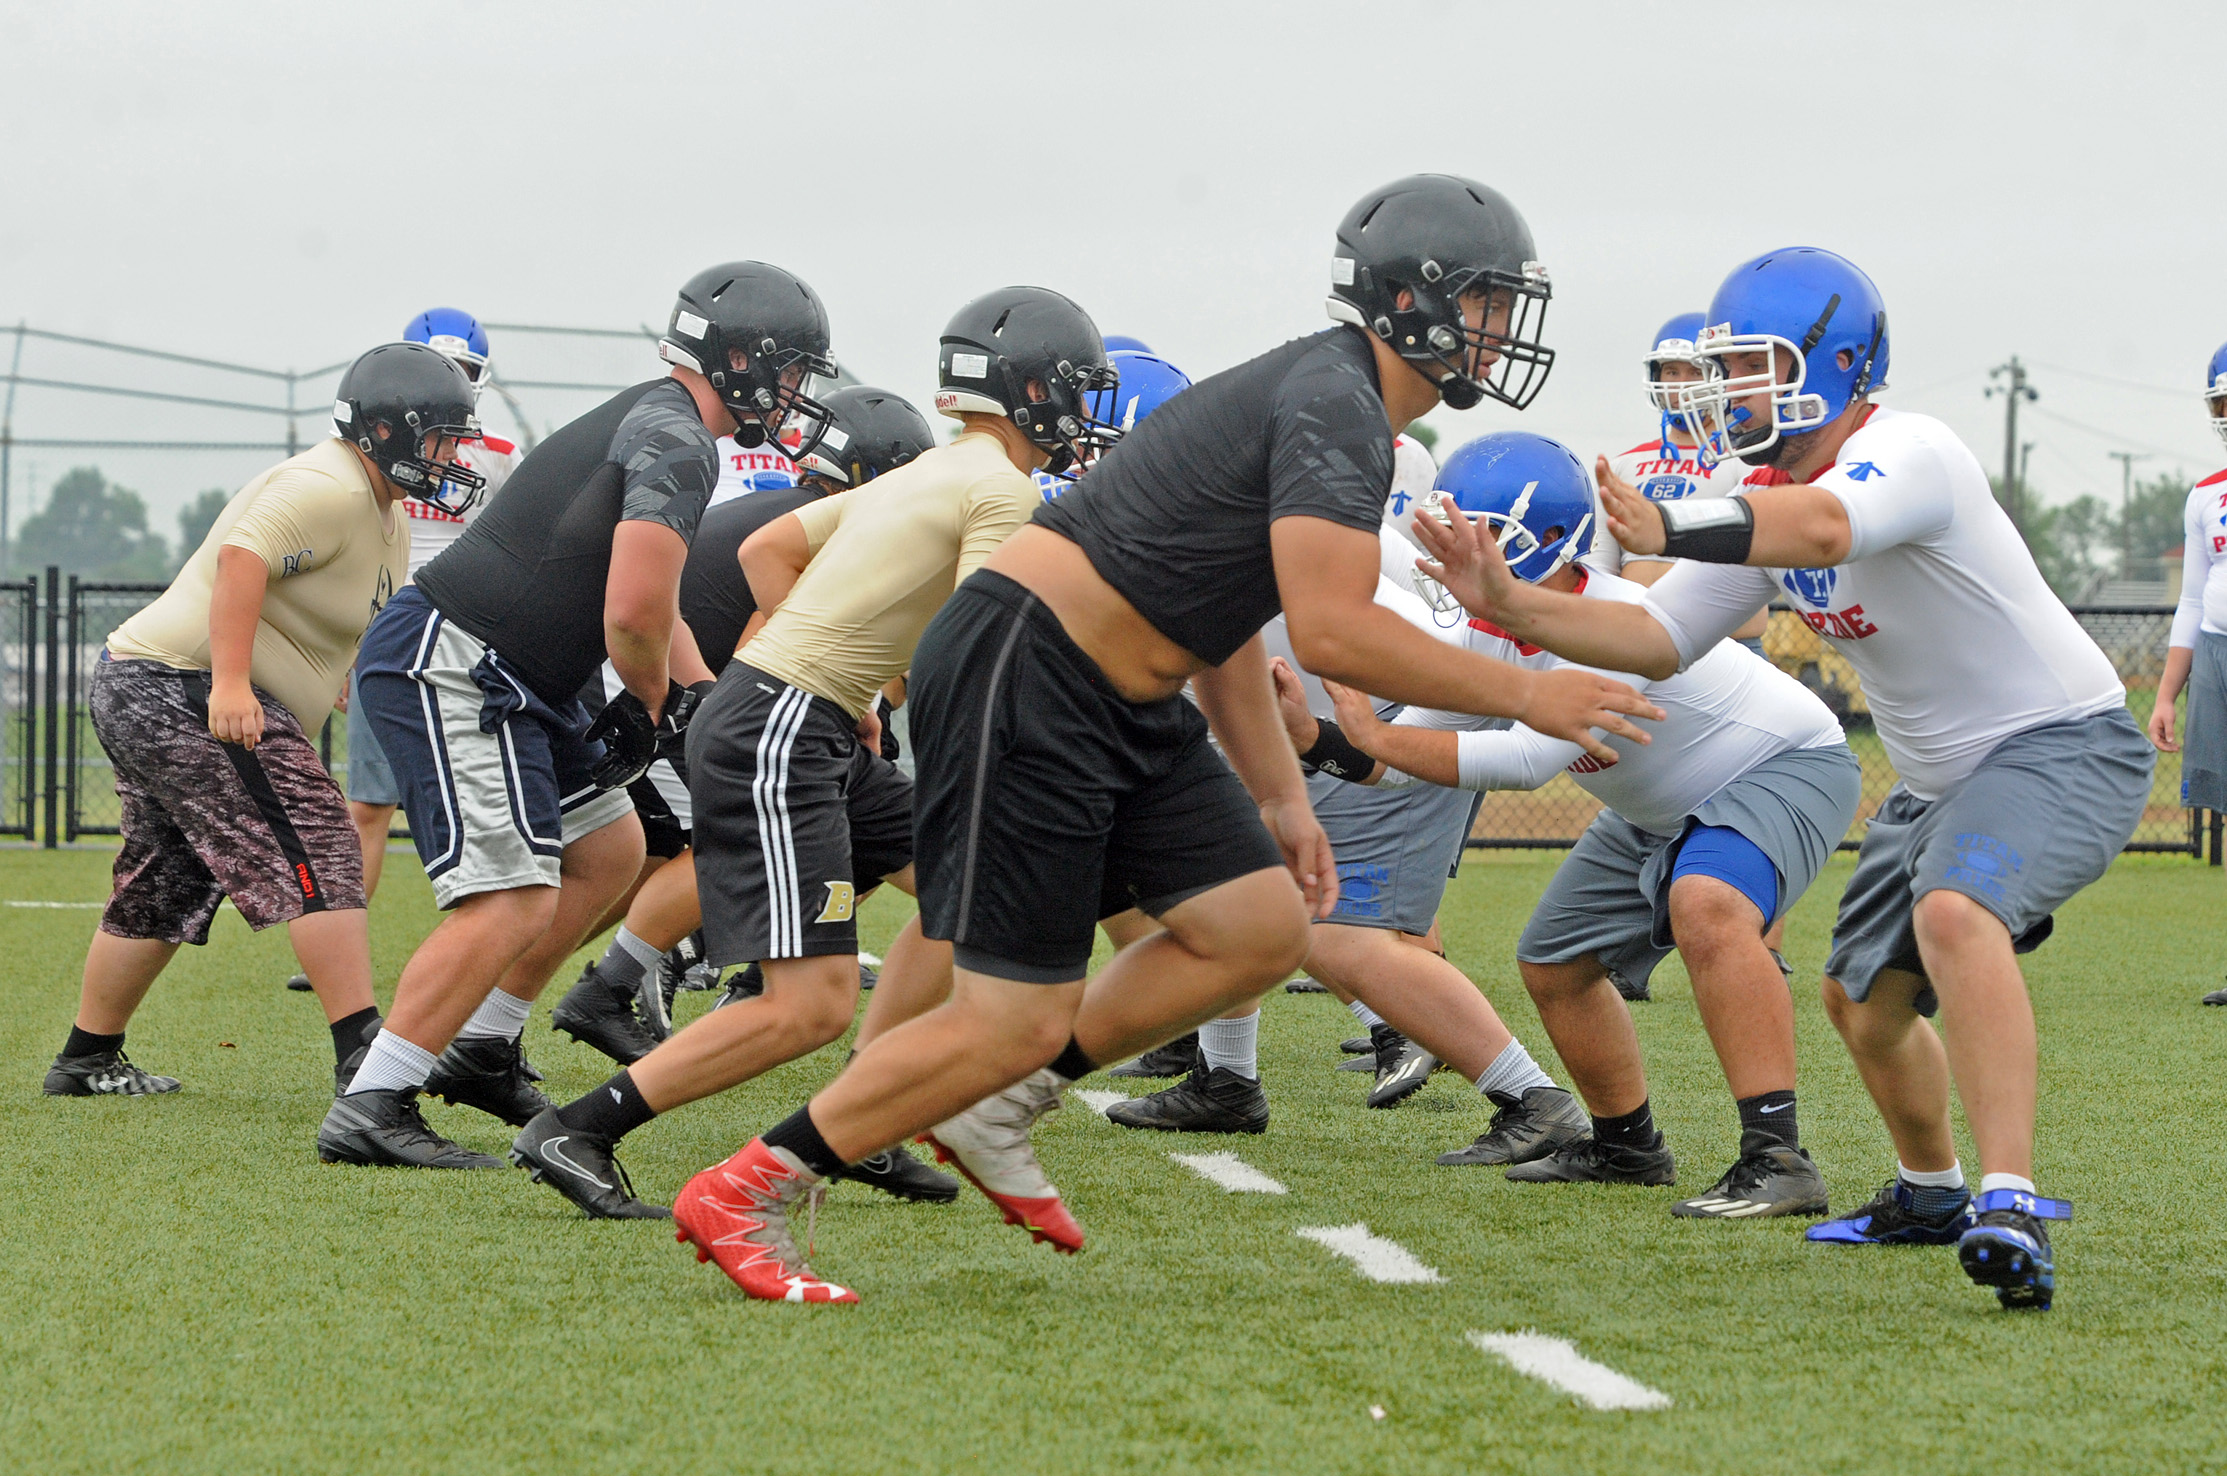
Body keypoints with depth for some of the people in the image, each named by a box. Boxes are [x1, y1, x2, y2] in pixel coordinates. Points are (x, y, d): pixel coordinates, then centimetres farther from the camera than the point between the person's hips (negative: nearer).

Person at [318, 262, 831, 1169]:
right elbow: (633, 615, -24)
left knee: (608, 850, 19)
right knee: (513, 903, -16)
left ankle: (481, 1051, 26)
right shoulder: (676, 441, -15)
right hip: (449, 672, -11)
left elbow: (651, 606, 26)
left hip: (507, 680, 11)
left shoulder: (644, 422, 19)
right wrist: (650, 711, -4)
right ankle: (369, 1111, -17)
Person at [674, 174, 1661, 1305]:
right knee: (1017, 1020, -9)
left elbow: (1214, 618, 23)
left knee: (1259, 927, 4)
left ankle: (996, 1109, 13)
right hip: (1022, 674, -10)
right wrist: (1522, 696, -16)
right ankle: (747, 1193, 2)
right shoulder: (1335, 404, -16)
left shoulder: (1329, 401, 16)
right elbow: (1334, 633, -26)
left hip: (1119, 702, 10)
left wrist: (1278, 795, 21)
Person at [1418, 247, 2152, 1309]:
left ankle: (2009, 1211, -42)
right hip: (1940, 773, 10)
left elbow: (1823, 525, -50)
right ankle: (1931, 1194, 48)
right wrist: (1510, 604, -13)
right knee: (1862, 997, 21)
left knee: (1953, 914, -37)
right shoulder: (1764, 503, 2)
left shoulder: (1906, 455, -26)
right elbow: (1661, 640, 0)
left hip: (2063, 744, -10)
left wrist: (1671, 532, -65)